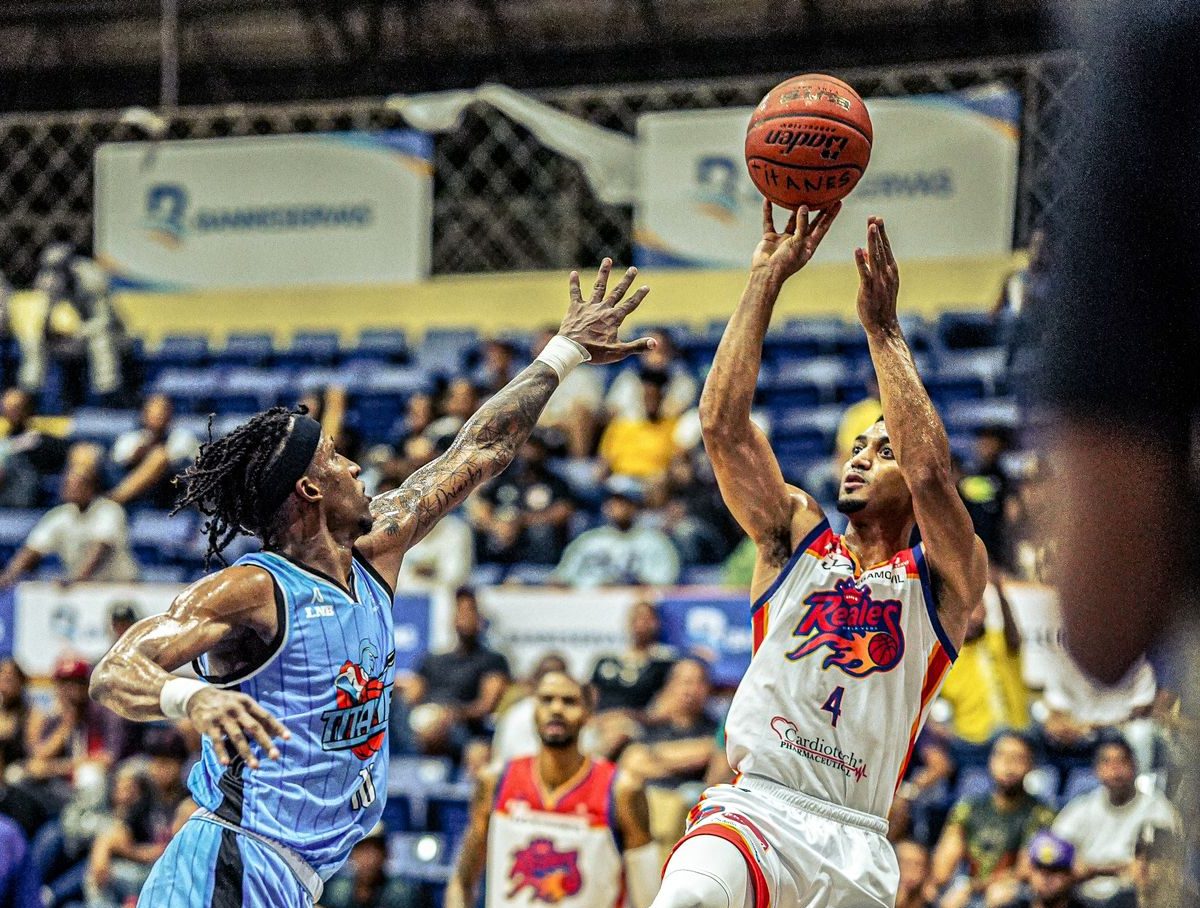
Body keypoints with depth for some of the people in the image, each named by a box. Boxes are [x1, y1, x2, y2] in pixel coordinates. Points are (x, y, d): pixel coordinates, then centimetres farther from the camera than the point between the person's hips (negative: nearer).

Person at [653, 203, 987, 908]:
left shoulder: (945, 579, 8)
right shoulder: (795, 536, 16)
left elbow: (932, 477, -12)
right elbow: (723, 425, 3)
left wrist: (884, 330, -9)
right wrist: (766, 280, -2)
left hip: (854, 844, 0)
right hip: (756, 806, 0)